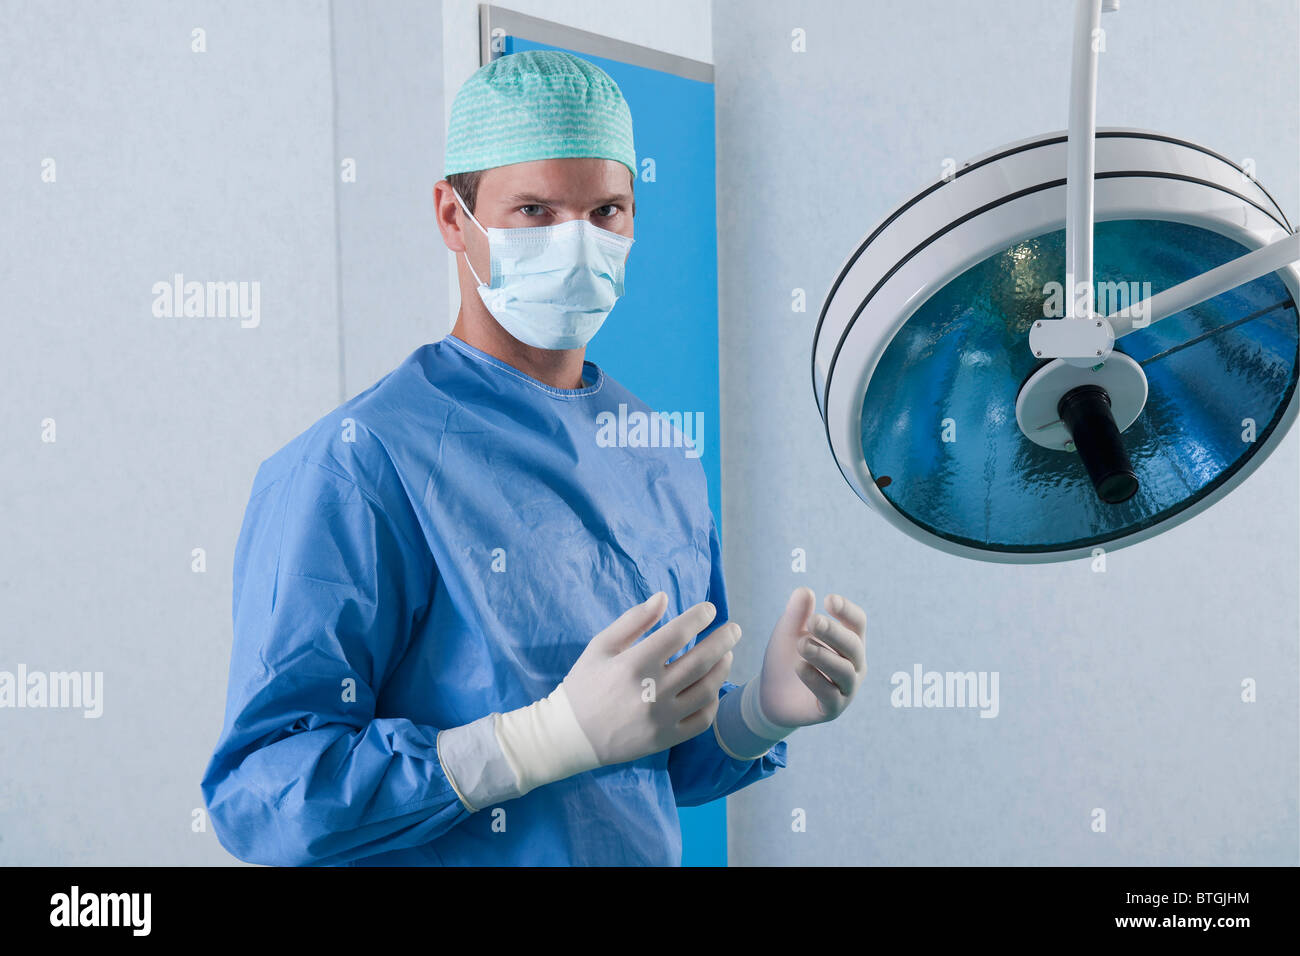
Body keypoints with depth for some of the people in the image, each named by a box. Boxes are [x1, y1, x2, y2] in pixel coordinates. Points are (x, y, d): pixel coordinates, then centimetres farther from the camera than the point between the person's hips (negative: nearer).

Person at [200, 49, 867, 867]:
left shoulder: (664, 460, 1)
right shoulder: (352, 466, -19)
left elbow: (669, 764, 10)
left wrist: (766, 710, -10)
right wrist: (559, 733, -31)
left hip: (650, 858, 6)